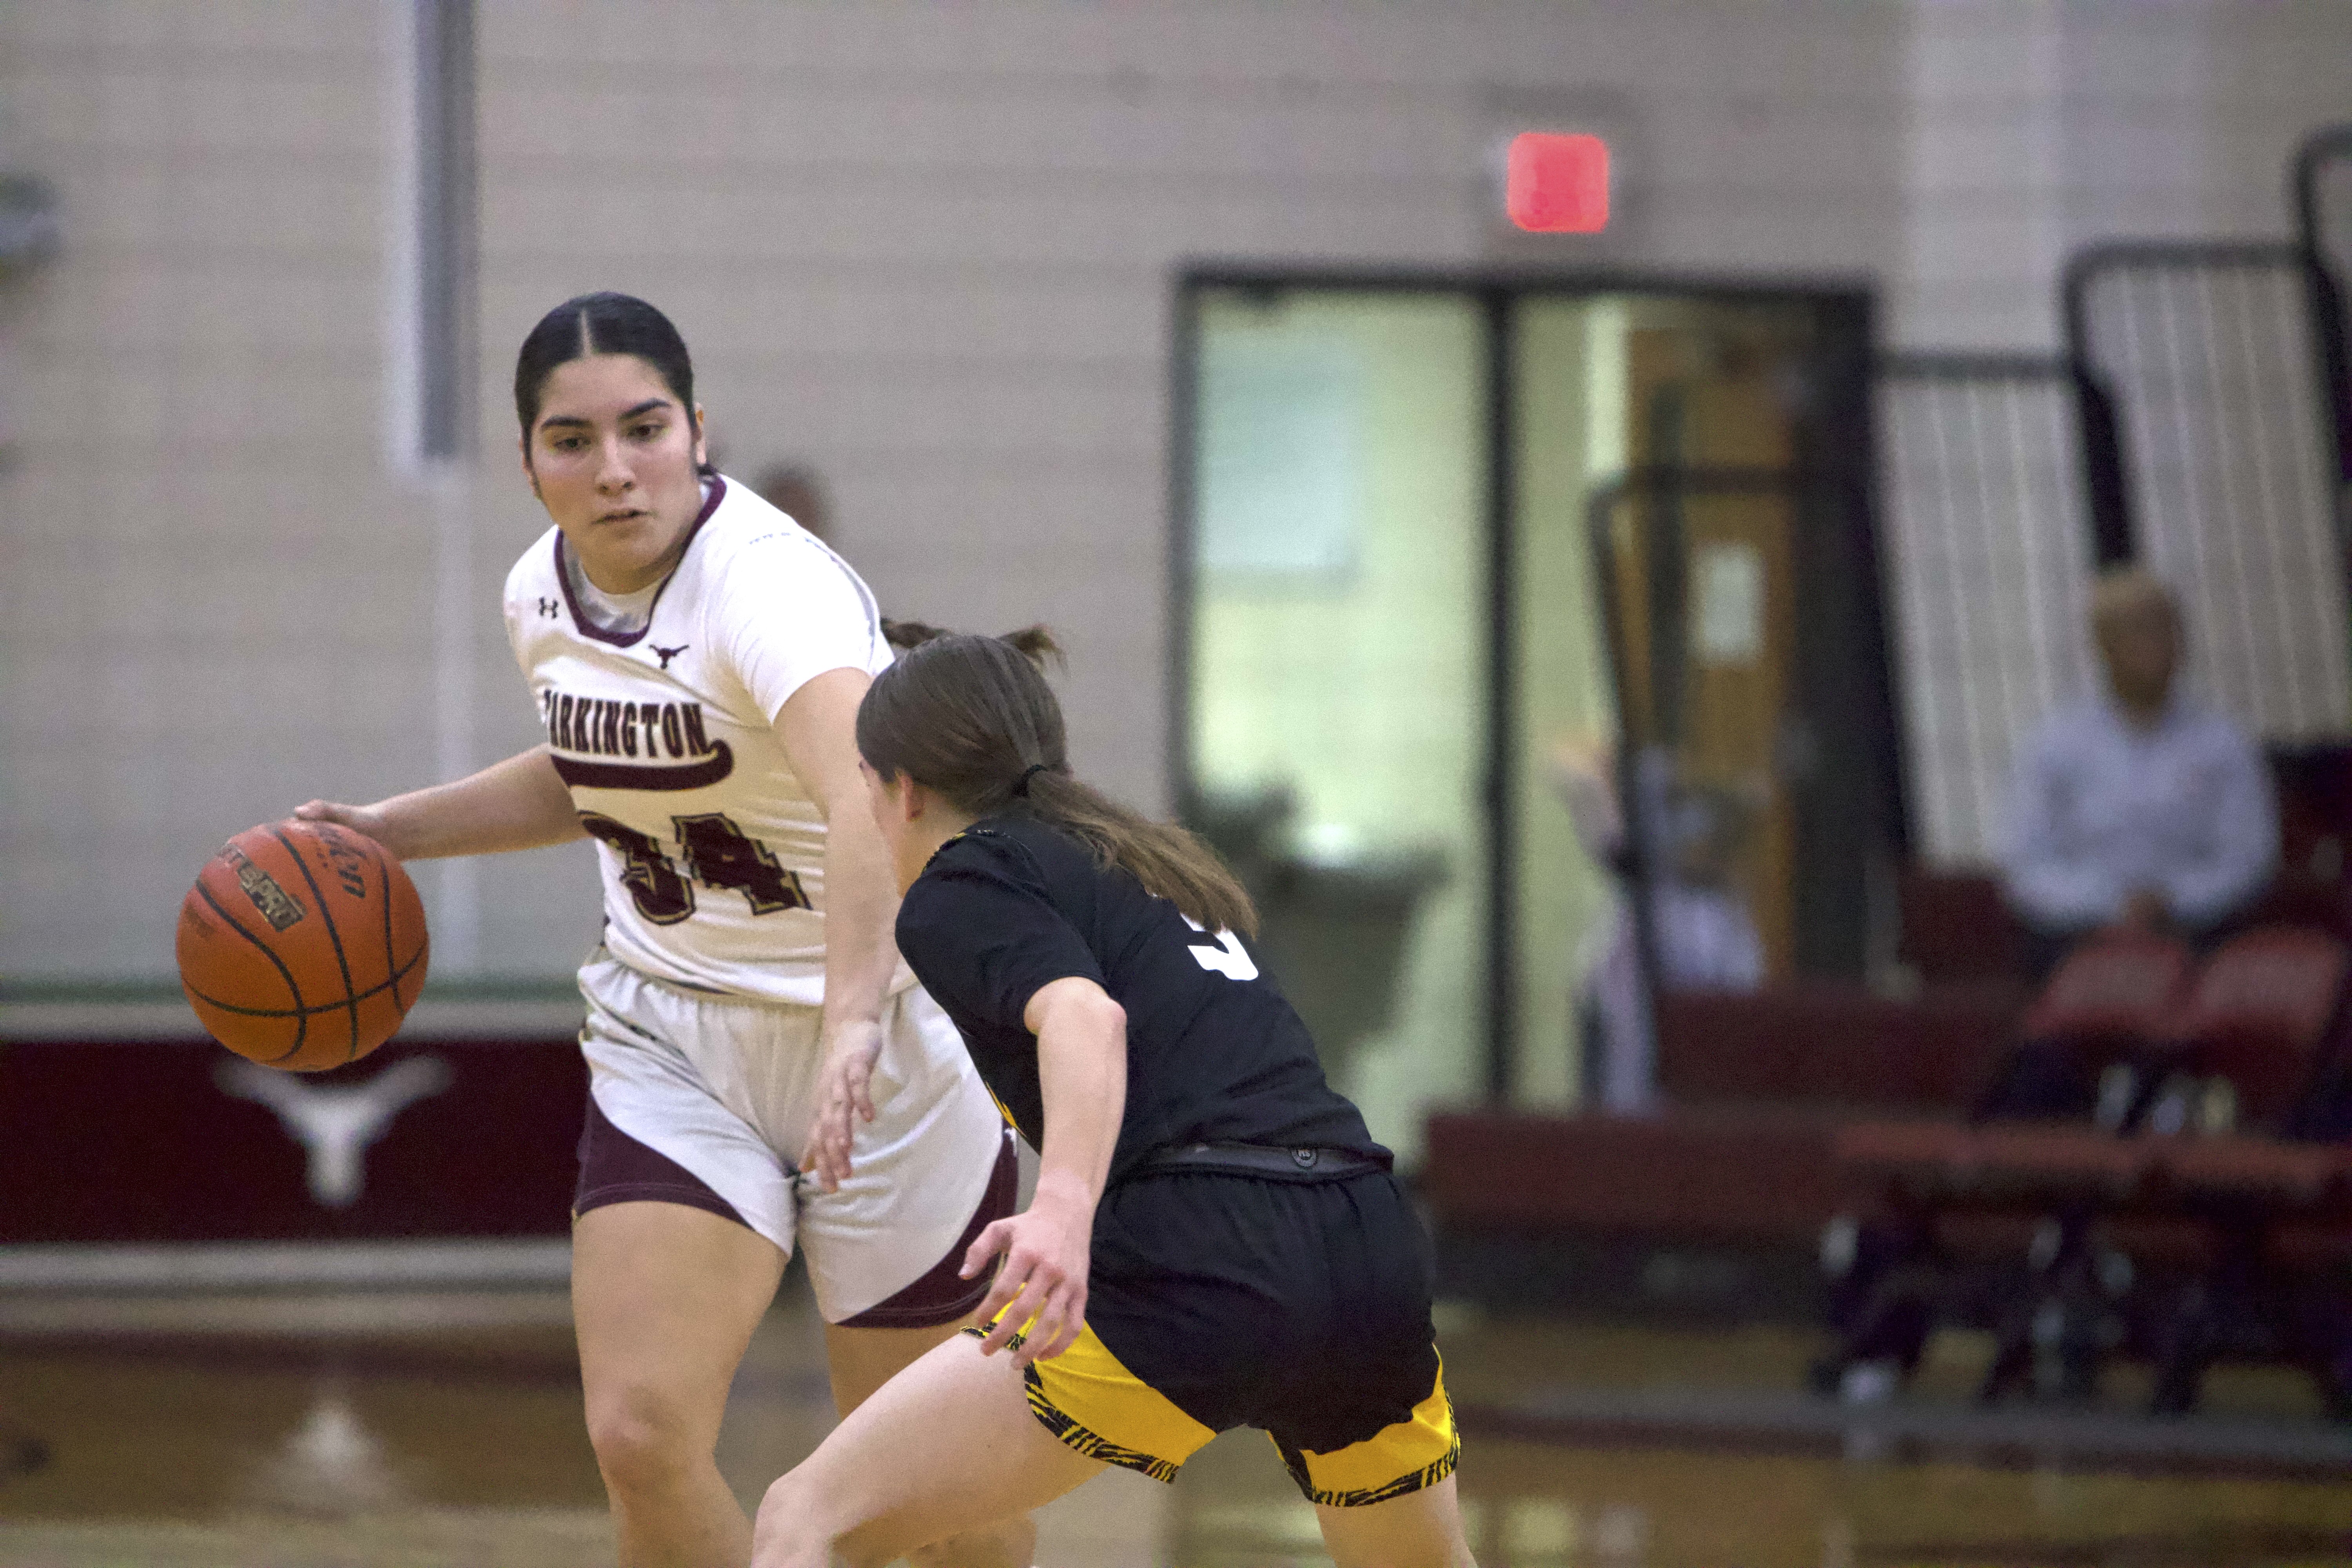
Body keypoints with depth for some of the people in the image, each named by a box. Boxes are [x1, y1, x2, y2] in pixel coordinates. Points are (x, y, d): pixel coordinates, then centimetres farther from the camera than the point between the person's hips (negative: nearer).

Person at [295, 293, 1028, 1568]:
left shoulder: (768, 581, -27)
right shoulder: (542, 595, -2)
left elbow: (865, 802, -47)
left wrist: (856, 1021, -61)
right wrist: (389, 831, 15)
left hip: (887, 1037, -5)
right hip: (672, 1039, 5)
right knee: (641, 1433, -13)